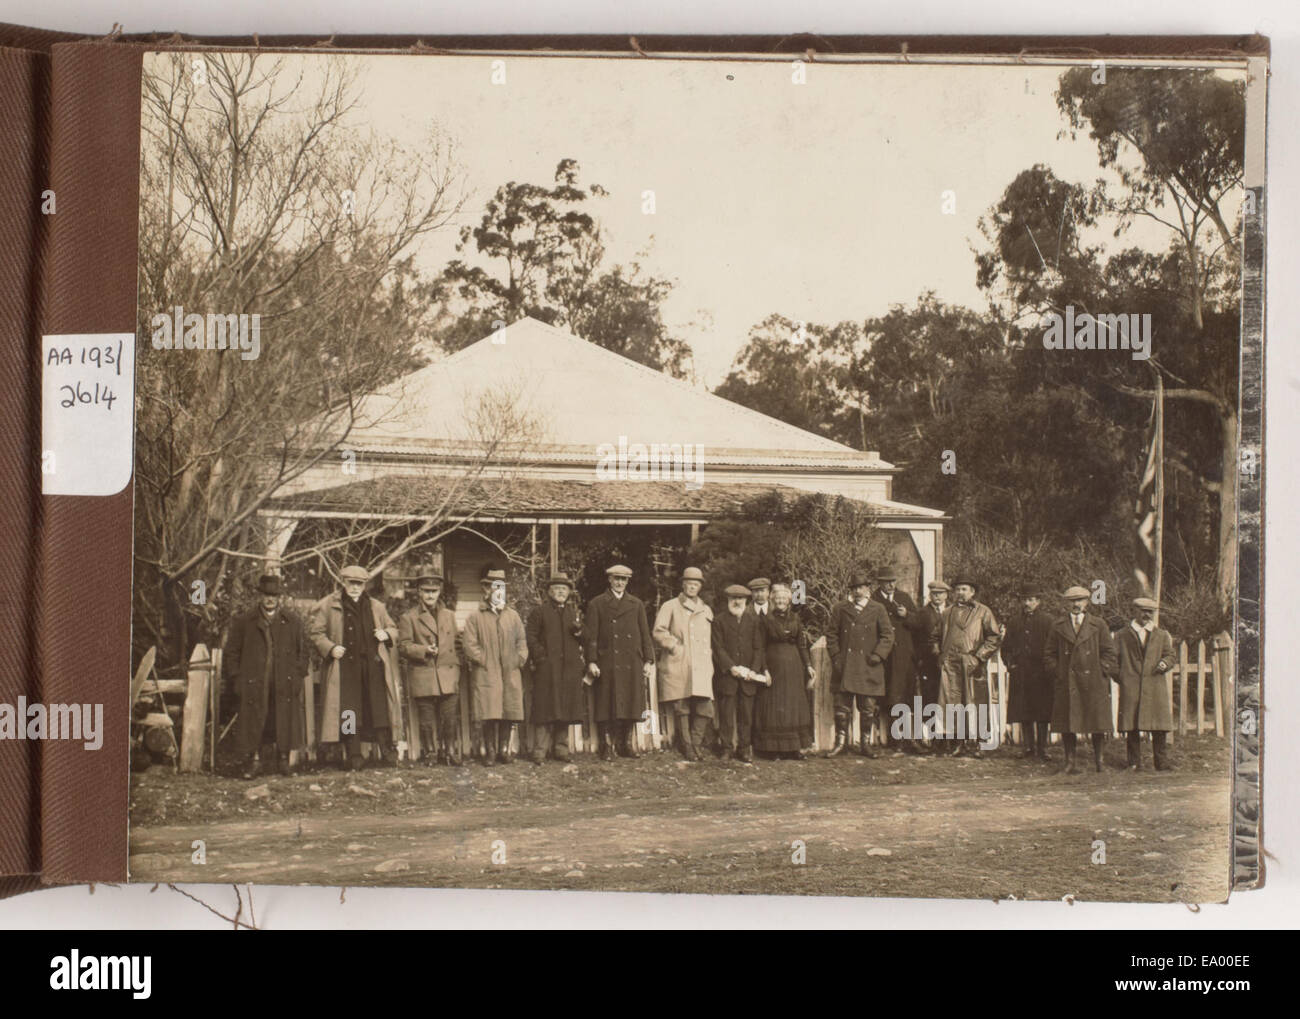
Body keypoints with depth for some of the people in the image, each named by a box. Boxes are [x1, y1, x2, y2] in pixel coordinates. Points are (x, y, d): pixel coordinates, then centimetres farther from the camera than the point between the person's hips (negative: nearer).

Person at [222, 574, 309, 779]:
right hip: (254, 686, -1)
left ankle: (283, 761, 10)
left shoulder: (293, 622, 10)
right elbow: (231, 654, 8)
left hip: (285, 686, 1)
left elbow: (303, 653, 14)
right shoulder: (243, 622, 7)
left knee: (284, 726, 1)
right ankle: (253, 761, 3)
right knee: (254, 726, -4)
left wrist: (297, 677, 4)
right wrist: (237, 680, -1)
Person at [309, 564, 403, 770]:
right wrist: (330, 648, -10)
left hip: (373, 665, 2)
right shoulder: (329, 606, 5)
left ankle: (388, 752, 6)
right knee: (349, 712, -3)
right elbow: (315, 632, 6)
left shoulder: (376, 607, 16)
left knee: (379, 709, -1)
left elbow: (392, 628, 25)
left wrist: (386, 634, 1)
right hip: (346, 666, -2)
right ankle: (353, 757, 3)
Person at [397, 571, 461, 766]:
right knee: (427, 721, 0)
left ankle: (449, 753, 6)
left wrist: (456, 669, 10)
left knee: (451, 719, -3)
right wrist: (424, 650, -15)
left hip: (448, 677, 3)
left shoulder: (450, 616, 18)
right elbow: (403, 647, -1)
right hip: (423, 678, -3)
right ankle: (428, 754, 10)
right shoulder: (408, 618, 5)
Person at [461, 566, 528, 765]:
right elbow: (469, 645, -4)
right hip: (485, 675, -4)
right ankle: (487, 750, 0)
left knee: (509, 713, 2)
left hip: (510, 674, 4)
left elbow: (521, 641, 16)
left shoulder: (513, 616, 15)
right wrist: (485, 662, -10)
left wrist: (519, 661, 2)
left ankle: (504, 749, 10)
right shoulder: (475, 617, 3)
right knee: (488, 714, -8)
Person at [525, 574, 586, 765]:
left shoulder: (575, 612, 20)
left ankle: (560, 748, 14)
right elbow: (531, 637, -1)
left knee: (565, 709, 5)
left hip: (570, 669, 4)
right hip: (547, 669, -4)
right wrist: (540, 656, -12)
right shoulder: (539, 612, 6)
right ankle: (540, 751, -7)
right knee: (544, 709, -7)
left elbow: (585, 640, 18)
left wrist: (579, 632, -3)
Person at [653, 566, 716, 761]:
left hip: (701, 667, 4)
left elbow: (711, 640, 27)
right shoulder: (670, 607, 8)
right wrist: (675, 646, -8)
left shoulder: (706, 611, 22)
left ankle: (694, 744, 6)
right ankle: (687, 750, 4)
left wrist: (708, 655, 12)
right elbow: (659, 632, -2)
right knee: (681, 709, -3)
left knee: (705, 709, -8)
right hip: (677, 666, -3)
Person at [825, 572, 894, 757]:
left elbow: (887, 635, 5)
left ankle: (865, 744, 11)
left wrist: (878, 655, -6)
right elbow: (831, 634, 10)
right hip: (845, 666, 0)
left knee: (868, 708, 2)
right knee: (842, 706, -1)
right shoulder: (840, 609, 8)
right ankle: (841, 742, 6)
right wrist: (836, 656, 0)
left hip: (869, 667, 0)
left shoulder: (878, 610, 7)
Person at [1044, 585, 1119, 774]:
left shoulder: (1098, 626, 7)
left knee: (1097, 722, 3)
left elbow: (1109, 652, 9)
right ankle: (1070, 761, 6)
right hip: (1066, 683, 0)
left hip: (1093, 682, 0)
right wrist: (1057, 673, 0)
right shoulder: (1057, 626, 8)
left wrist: (1102, 672, -1)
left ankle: (1098, 755, 22)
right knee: (1068, 723, 0)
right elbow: (1050, 655, 11)